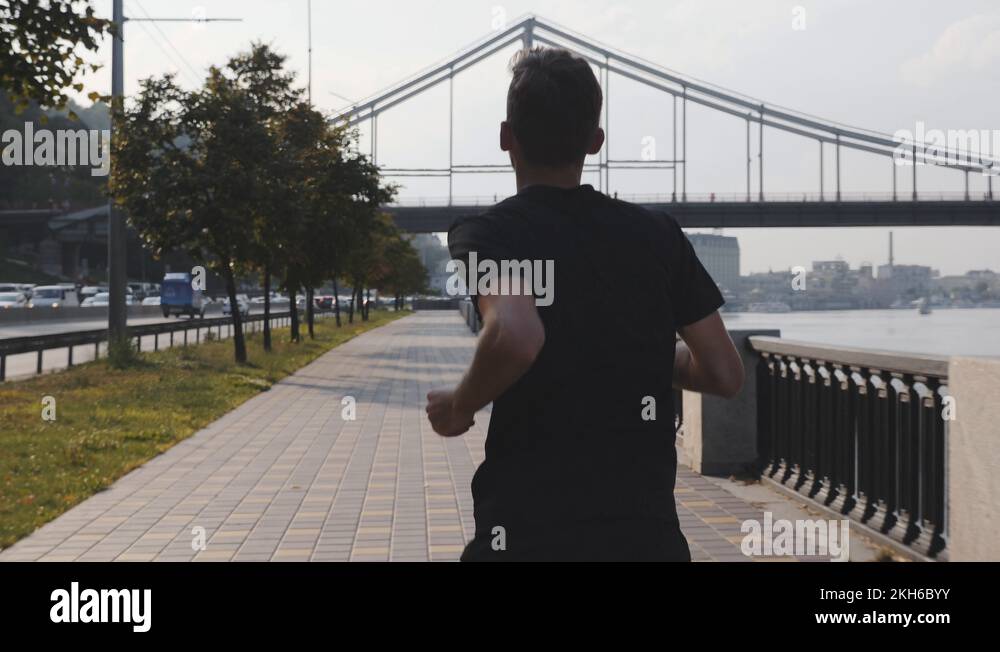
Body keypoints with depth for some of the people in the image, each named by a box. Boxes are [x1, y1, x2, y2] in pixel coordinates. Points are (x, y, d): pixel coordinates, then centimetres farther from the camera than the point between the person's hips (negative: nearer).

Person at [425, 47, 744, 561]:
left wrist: (459, 408, -9)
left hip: (527, 533, -3)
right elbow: (724, 374, 5)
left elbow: (516, 335, -28)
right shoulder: (659, 235, 5)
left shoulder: (486, 233, -7)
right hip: (648, 531, 3)